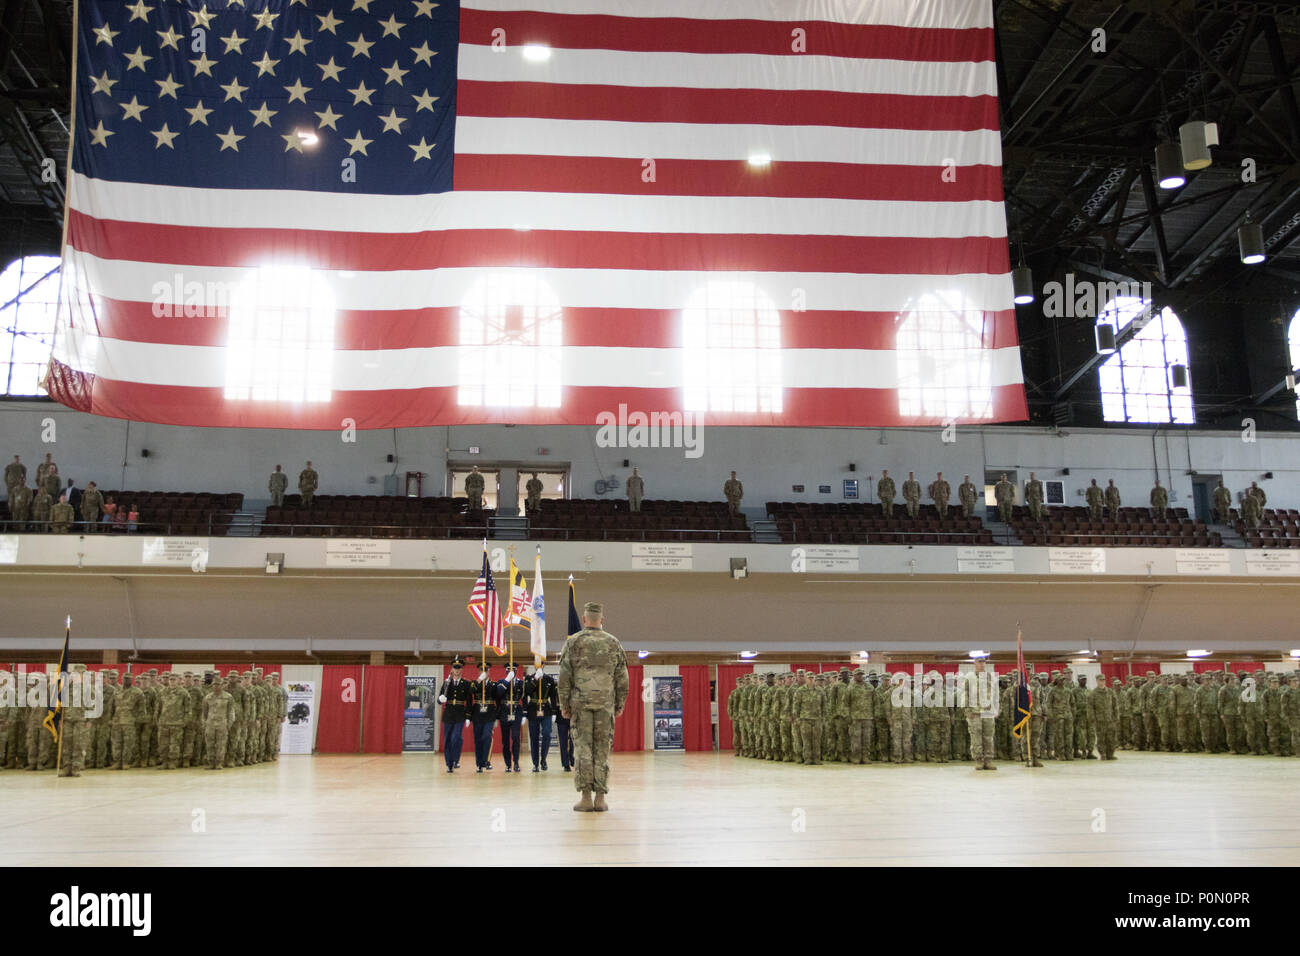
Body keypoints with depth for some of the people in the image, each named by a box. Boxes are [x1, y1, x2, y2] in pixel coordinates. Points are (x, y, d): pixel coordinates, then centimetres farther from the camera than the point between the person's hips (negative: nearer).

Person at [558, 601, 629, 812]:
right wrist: (620, 705, 13)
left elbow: (564, 677, -2)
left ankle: (585, 797, -1)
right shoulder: (613, 643, 5)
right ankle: (600, 798, 4)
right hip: (605, 703, 1)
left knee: (583, 748, 2)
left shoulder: (573, 642, 0)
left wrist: (564, 704, 4)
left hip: (581, 702, -1)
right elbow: (622, 678, 6)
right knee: (602, 749, 5)